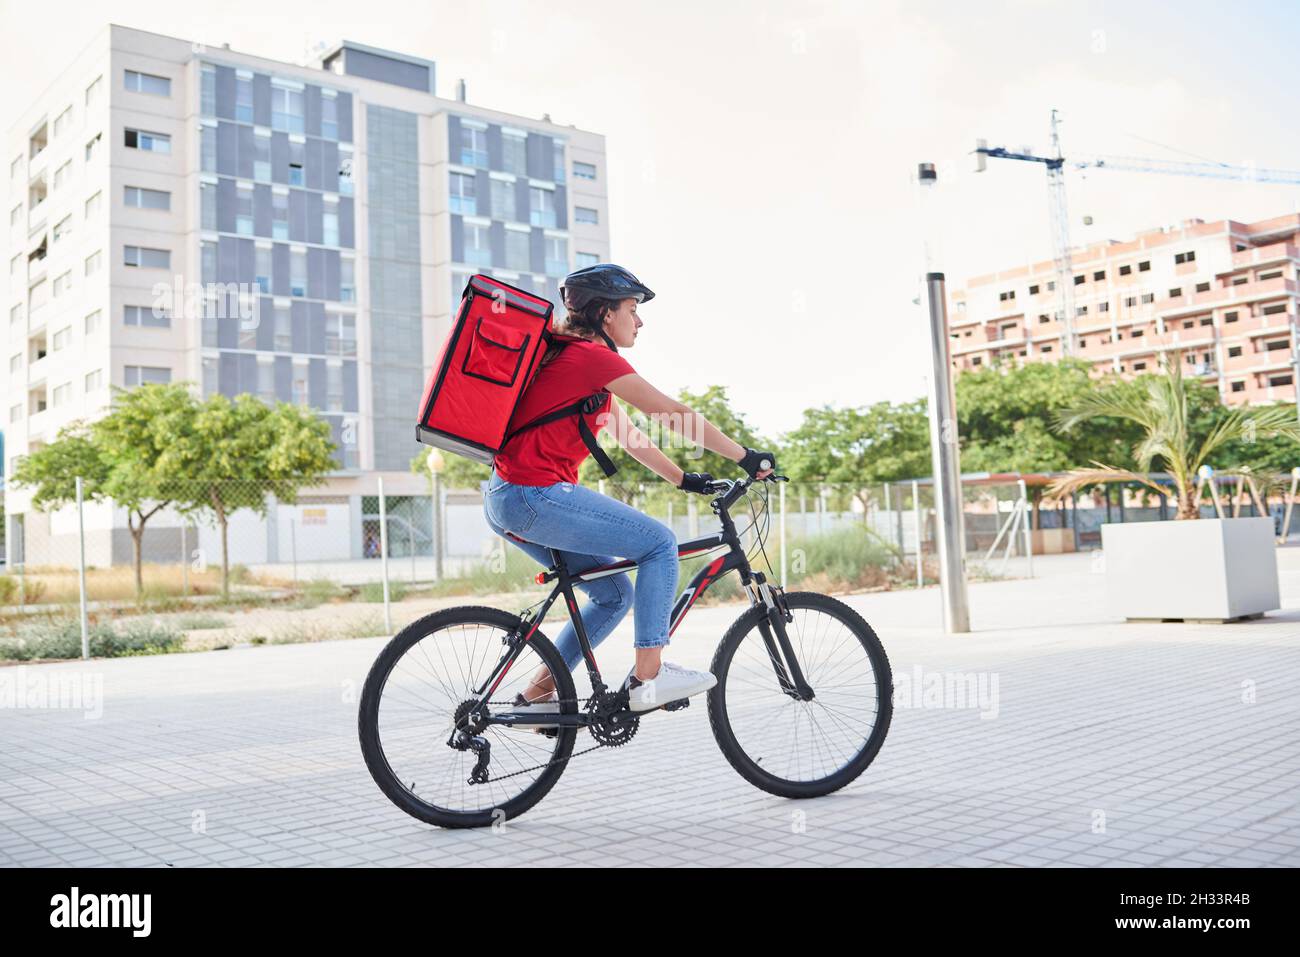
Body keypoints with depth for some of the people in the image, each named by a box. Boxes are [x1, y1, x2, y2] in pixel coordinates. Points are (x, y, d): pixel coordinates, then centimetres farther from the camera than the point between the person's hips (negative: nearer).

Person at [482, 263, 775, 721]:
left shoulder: (573, 357, 21)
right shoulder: (595, 357, -10)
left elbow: (629, 436, 25)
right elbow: (677, 416, -9)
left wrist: (684, 479, 24)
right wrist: (746, 457, -3)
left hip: (508, 499, 10)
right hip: (536, 495, -10)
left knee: (614, 593, 15)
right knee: (660, 542, -4)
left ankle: (537, 694, 18)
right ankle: (647, 677, -3)